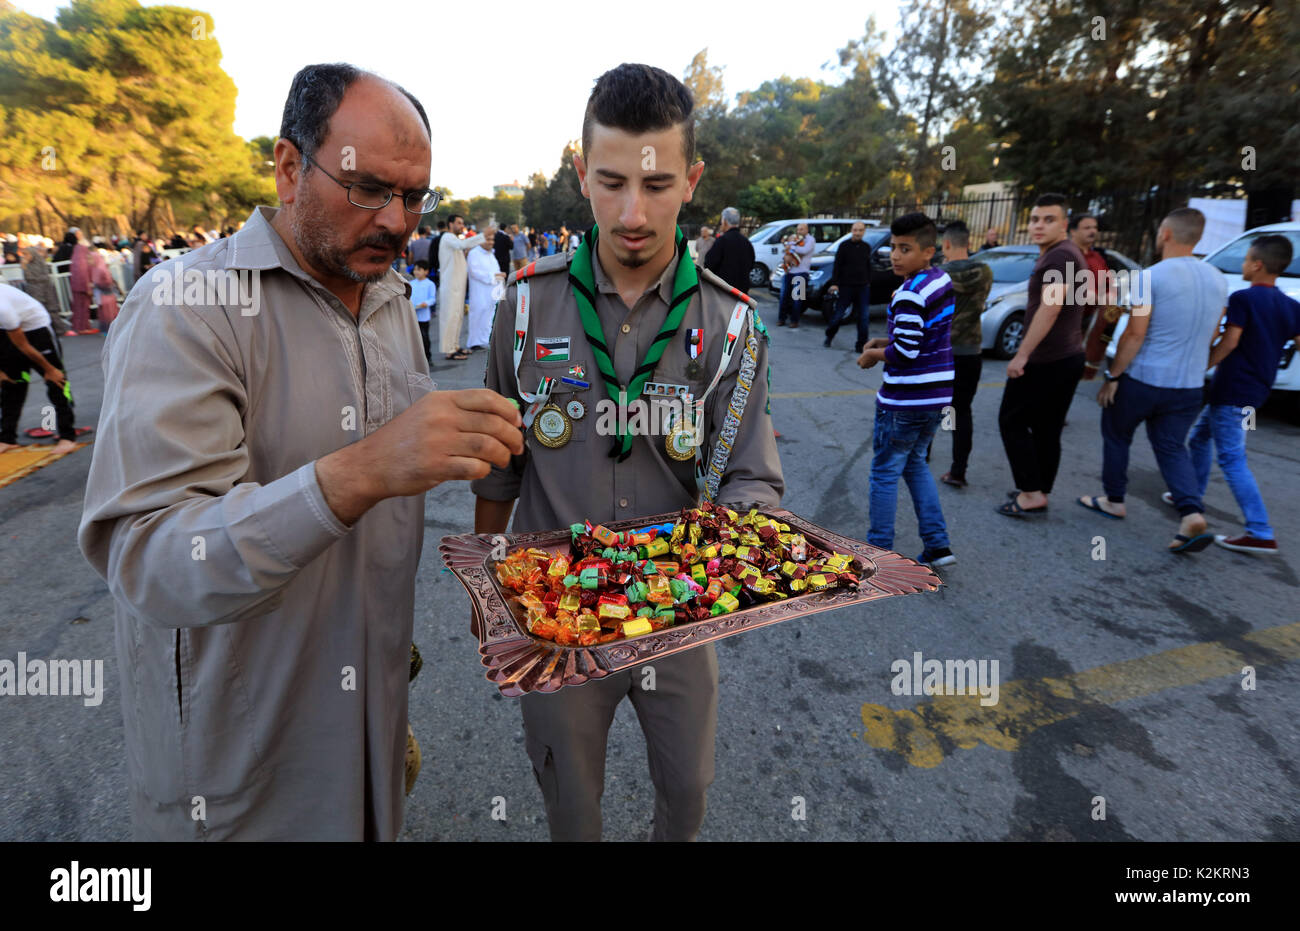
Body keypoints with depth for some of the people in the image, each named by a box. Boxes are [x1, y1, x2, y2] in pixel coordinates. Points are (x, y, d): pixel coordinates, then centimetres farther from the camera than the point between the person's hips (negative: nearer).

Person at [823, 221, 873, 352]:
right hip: (846, 286, -3)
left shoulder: (866, 247, 10)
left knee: (864, 317, -1)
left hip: (863, 287, 4)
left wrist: (868, 282, 14)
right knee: (838, 314, 2)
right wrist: (834, 283, -13)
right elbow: (837, 266, -6)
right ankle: (829, 337, 24)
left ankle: (861, 344, 5)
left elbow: (868, 266, 18)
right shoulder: (844, 246, -2)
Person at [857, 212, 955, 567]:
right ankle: (937, 545, 21)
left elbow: (906, 352, -23)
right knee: (915, 463, 21)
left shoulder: (910, 294, -20)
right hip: (938, 394, 9)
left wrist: (874, 354, -5)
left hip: (905, 401, -9)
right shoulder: (943, 281, 8)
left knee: (885, 473, 4)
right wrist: (885, 341, 8)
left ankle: (879, 551, 15)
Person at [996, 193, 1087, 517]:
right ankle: (1039, 494, 21)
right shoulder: (1062, 254, 18)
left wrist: (1021, 355, -26)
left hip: (1046, 361, -10)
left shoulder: (1059, 255, -16)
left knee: (1012, 421, -1)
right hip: (1067, 357, 10)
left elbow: (1050, 307, -27)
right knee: (1046, 429, 13)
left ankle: (1031, 495, 0)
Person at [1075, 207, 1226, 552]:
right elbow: (1210, 335, 15)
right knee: (1172, 447, 12)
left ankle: (1114, 501, 26)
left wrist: (1113, 376, -11)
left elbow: (1134, 334, -18)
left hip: (1142, 379, -5)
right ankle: (1192, 514, -6)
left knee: (1116, 436, 16)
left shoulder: (1151, 276, -15)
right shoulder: (1217, 279, 7)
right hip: (1189, 385, 6)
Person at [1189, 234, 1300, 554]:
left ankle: (1261, 534, -11)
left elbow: (1228, 343, -17)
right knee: (1199, 438, 24)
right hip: (1255, 390, 9)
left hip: (1232, 392, -9)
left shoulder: (1243, 298, -12)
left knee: (1232, 458, -9)